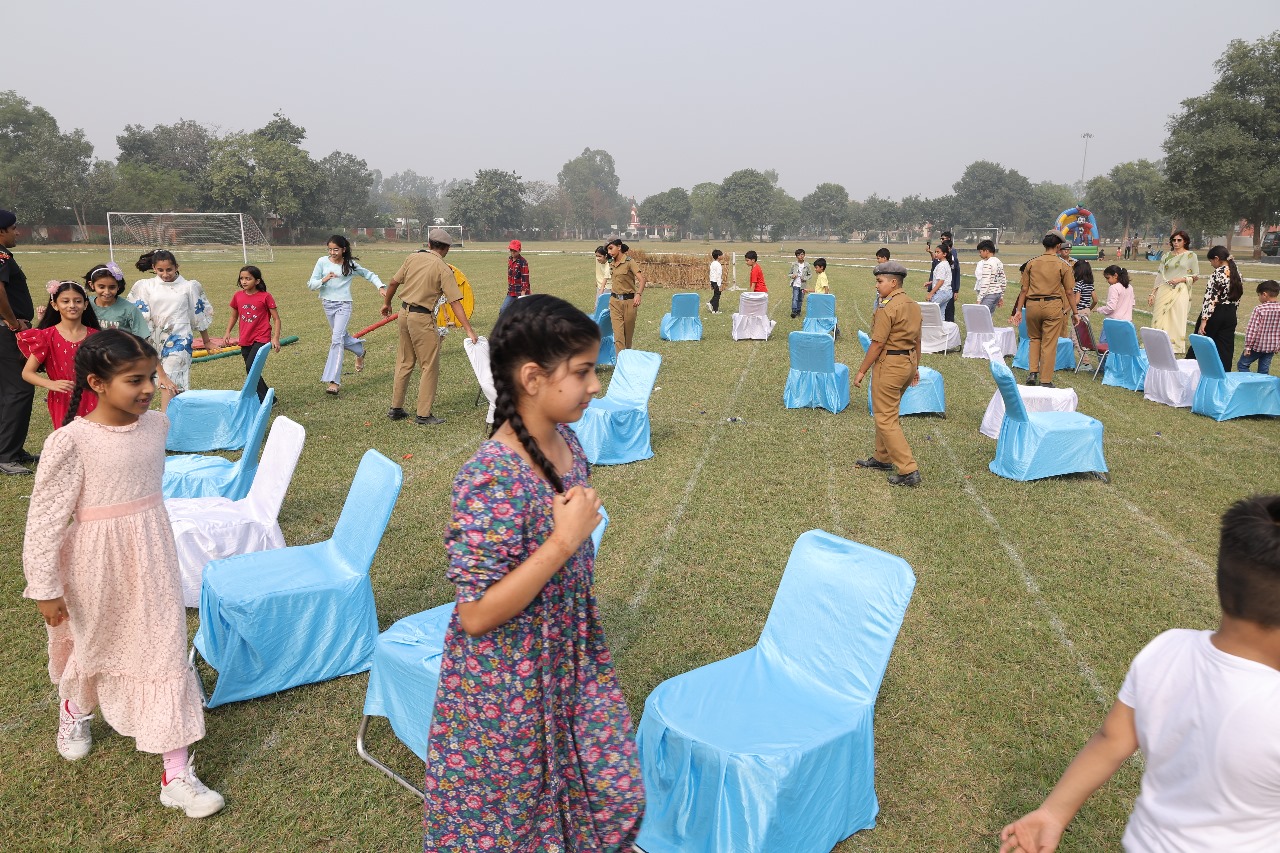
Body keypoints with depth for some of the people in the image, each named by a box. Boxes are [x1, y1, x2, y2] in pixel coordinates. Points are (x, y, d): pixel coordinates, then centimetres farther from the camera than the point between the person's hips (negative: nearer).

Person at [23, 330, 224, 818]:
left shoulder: (156, 426, -7)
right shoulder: (71, 443, -22)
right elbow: (46, 518, -16)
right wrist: (46, 589, -11)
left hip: (151, 559, 3)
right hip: (97, 565, -3)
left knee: (165, 651, 2)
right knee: (87, 645, 23)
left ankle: (176, 774, 9)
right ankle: (74, 710, 59)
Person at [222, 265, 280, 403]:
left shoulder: (265, 297, -8)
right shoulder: (237, 296, 5)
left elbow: (276, 319, -4)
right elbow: (234, 316, 18)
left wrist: (276, 338, -12)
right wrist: (227, 332, 6)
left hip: (261, 339, -6)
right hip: (245, 340, 6)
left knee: (251, 367, -20)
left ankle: (265, 399, -13)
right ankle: (267, 398, 23)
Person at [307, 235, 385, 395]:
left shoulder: (350, 264, -3)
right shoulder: (322, 261, 0)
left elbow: (369, 275, 11)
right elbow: (311, 284, -1)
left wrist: (381, 286, -5)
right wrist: (323, 280, -21)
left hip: (343, 305, -4)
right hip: (328, 304, 4)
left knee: (337, 339, -16)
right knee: (342, 337, 17)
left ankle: (334, 381, -18)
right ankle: (360, 351, 52)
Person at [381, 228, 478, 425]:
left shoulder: (412, 258, 5)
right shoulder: (443, 268, -11)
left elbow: (394, 282, 11)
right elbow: (455, 302, -16)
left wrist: (386, 303, 29)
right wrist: (469, 331, -17)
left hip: (404, 314, 7)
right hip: (422, 319, -7)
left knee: (404, 363, 18)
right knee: (430, 367, 2)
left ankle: (396, 409, 27)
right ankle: (423, 415, 2)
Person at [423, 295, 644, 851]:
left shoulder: (566, 443, -4)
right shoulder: (492, 479, -29)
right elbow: (476, 616, -26)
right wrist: (565, 540, -29)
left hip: (572, 670, 7)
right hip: (507, 690, -7)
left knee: (613, 797, 18)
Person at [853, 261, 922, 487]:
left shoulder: (887, 308, -19)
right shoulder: (913, 306, 9)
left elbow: (877, 344, -19)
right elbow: (916, 340, 16)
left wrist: (861, 371, -12)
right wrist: (915, 367, 25)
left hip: (889, 365, -10)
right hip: (908, 362, 10)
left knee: (886, 419, -4)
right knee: (888, 412, 23)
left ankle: (909, 471, -7)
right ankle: (882, 458, 35)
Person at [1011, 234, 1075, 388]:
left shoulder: (1031, 263, 5)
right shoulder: (1062, 265, -1)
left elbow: (1024, 289, 5)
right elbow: (1068, 292, 1)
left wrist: (1019, 310, 10)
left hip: (1032, 305, 2)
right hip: (1053, 306, -2)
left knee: (1034, 338, 22)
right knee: (1049, 344, 3)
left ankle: (1032, 372, 11)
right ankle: (1045, 381, 7)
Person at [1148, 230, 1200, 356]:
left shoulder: (1191, 256, 4)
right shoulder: (1167, 256, 14)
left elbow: (1195, 276, 3)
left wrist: (1180, 279, -12)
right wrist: (1152, 293, 8)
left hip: (1179, 292, -3)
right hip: (1163, 292, 4)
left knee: (1176, 321, -6)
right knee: (1160, 321, 0)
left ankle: (1175, 348, -4)